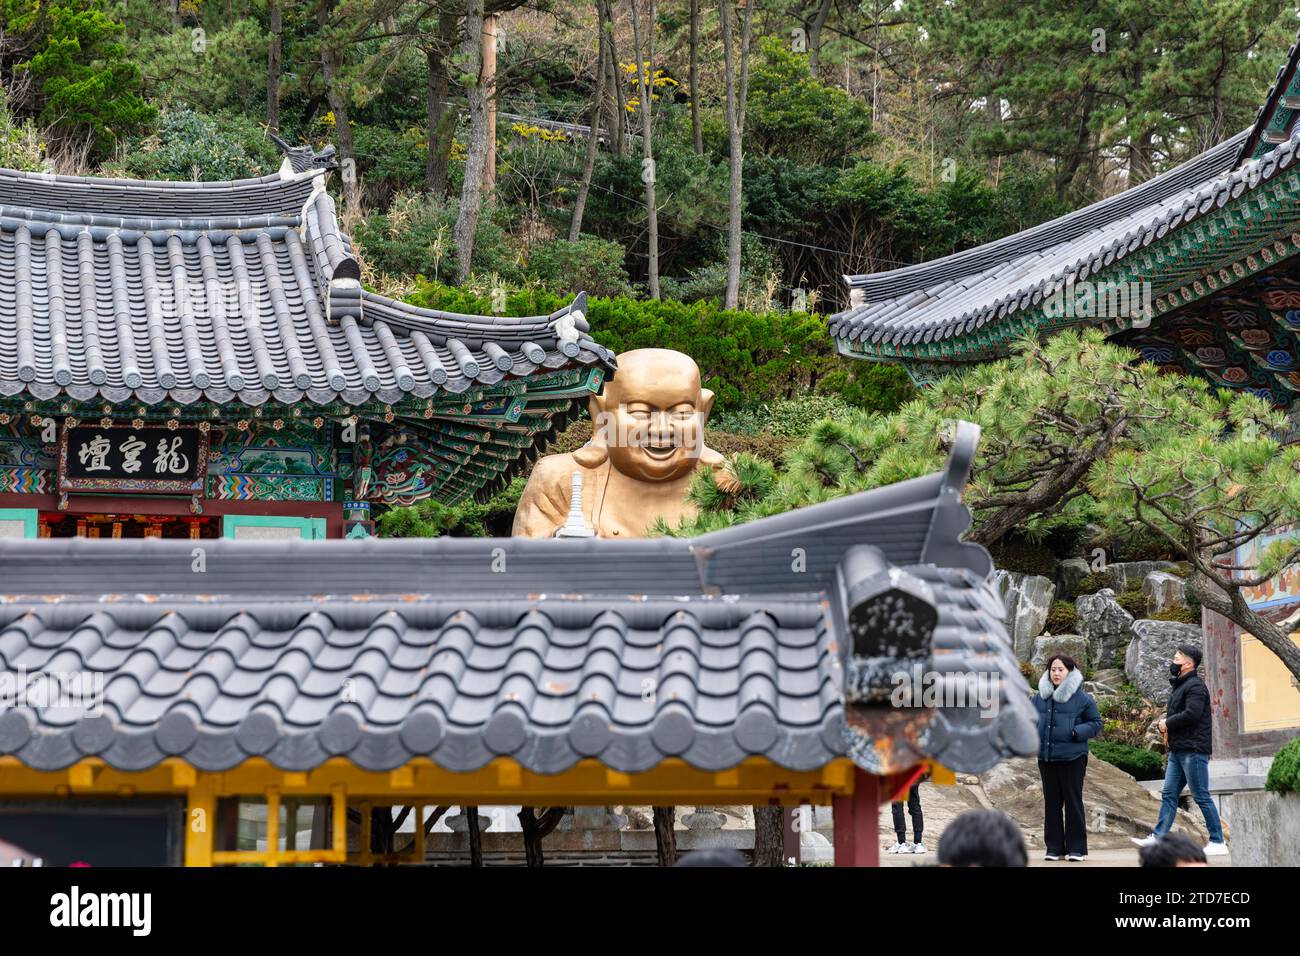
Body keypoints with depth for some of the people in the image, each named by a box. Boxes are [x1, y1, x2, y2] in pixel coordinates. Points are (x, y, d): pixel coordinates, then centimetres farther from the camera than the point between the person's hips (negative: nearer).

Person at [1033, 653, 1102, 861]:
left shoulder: (1082, 698, -4)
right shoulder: (1040, 697, 8)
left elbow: (1096, 724, -1)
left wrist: (1077, 732, -15)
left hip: (1072, 758, -4)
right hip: (1046, 757, 4)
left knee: (1073, 801, 1)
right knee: (1051, 802, 8)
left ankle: (1077, 848, 8)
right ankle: (1054, 847, 15)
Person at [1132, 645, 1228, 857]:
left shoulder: (1195, 686, -12)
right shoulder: (1179, 686, 20)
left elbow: (1191, 714, -24)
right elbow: (1171, 712, 25)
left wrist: (1168, 723, -10)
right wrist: (1164, 722, 2)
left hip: (1193, 750, -10)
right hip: (1177, 750, 10)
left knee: (1201, 796, -6)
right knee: (1169, 794, 7)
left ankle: (1218, 842, -1)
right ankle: (1158, 837, 9)